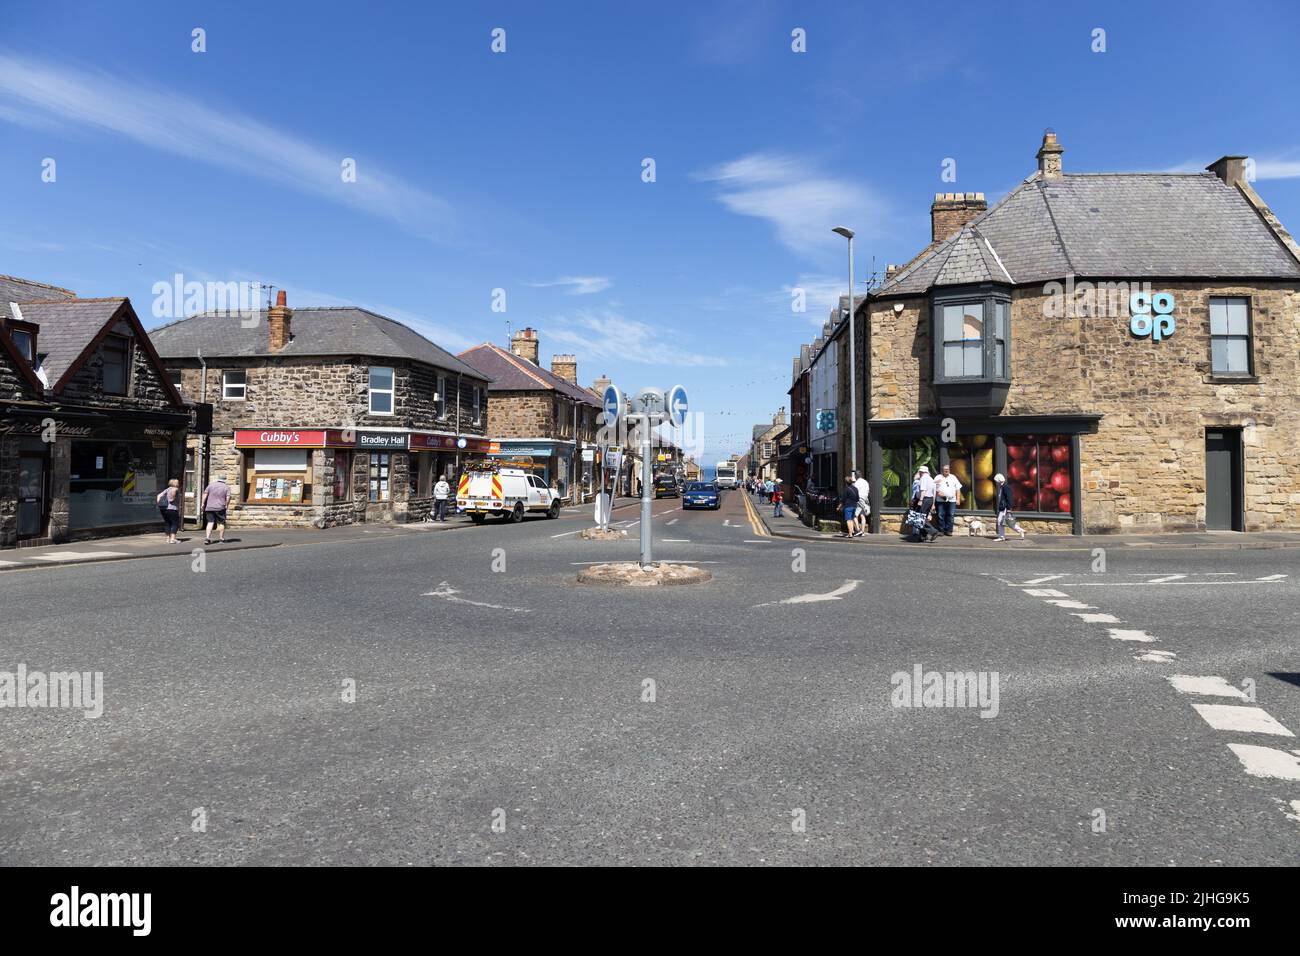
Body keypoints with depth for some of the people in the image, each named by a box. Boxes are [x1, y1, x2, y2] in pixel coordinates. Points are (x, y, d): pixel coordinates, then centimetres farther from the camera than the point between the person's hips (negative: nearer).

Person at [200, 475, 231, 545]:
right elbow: (228, 498, -7)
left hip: (209, 508, 2)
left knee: (210, 522, 2)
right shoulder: (226, 487, 2)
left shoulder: (211, 485, 7)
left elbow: (205, 494, 1)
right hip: (220, 508, -2)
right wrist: (226, 505, 6)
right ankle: (221, 539, 12)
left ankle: (207, 538, -11)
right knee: (222, 523, 9)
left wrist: (203, 504, 4)